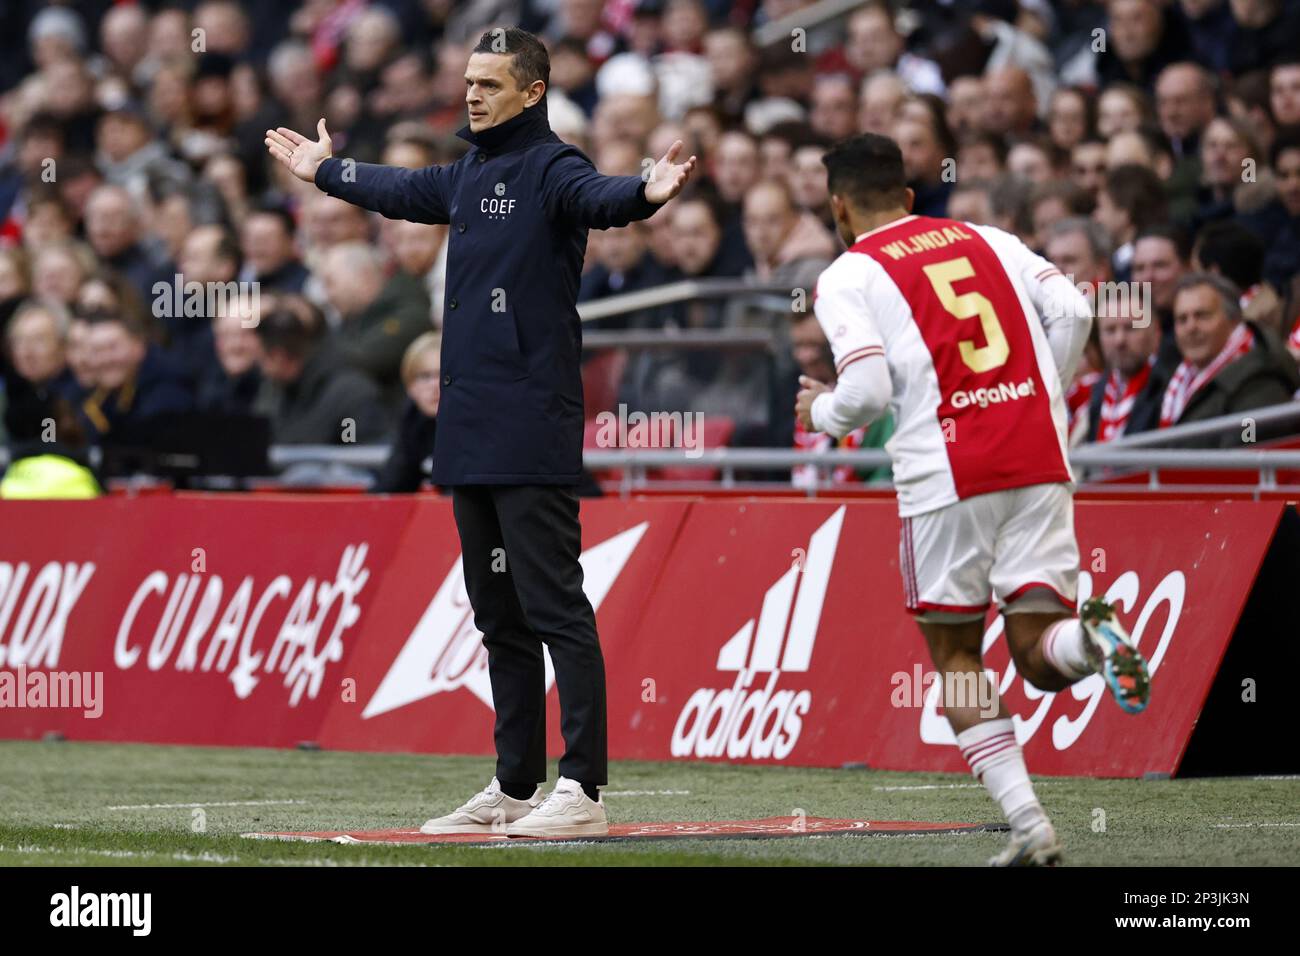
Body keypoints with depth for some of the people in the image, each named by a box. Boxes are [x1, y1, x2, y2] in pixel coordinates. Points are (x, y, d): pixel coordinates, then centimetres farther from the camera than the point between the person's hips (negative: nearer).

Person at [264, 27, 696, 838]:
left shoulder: (550, 168, -7)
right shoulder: (468, 175, 18)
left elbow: (597, 198, -29)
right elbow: (400, 191, 38)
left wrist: (647, 193, -51)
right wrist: (324, 171, 54)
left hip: (532, 430, -9)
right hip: (469, 430, 9)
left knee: (553, 606, -11)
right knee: (499, 614, 13)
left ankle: (583, 789, -13)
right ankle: (515, 787, 20)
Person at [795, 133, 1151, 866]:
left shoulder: (847, 277, 3)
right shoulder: (988, 240, 17)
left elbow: (869, 390, -9)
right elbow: (1073, 311, 4)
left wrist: (821, 411, 13)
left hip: (948, 476, -4)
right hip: (1042, 463, 4)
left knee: (956, 657, 12)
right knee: (1041, 656, 7)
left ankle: (1029, 825, -3)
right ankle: (1091, 636, -30)